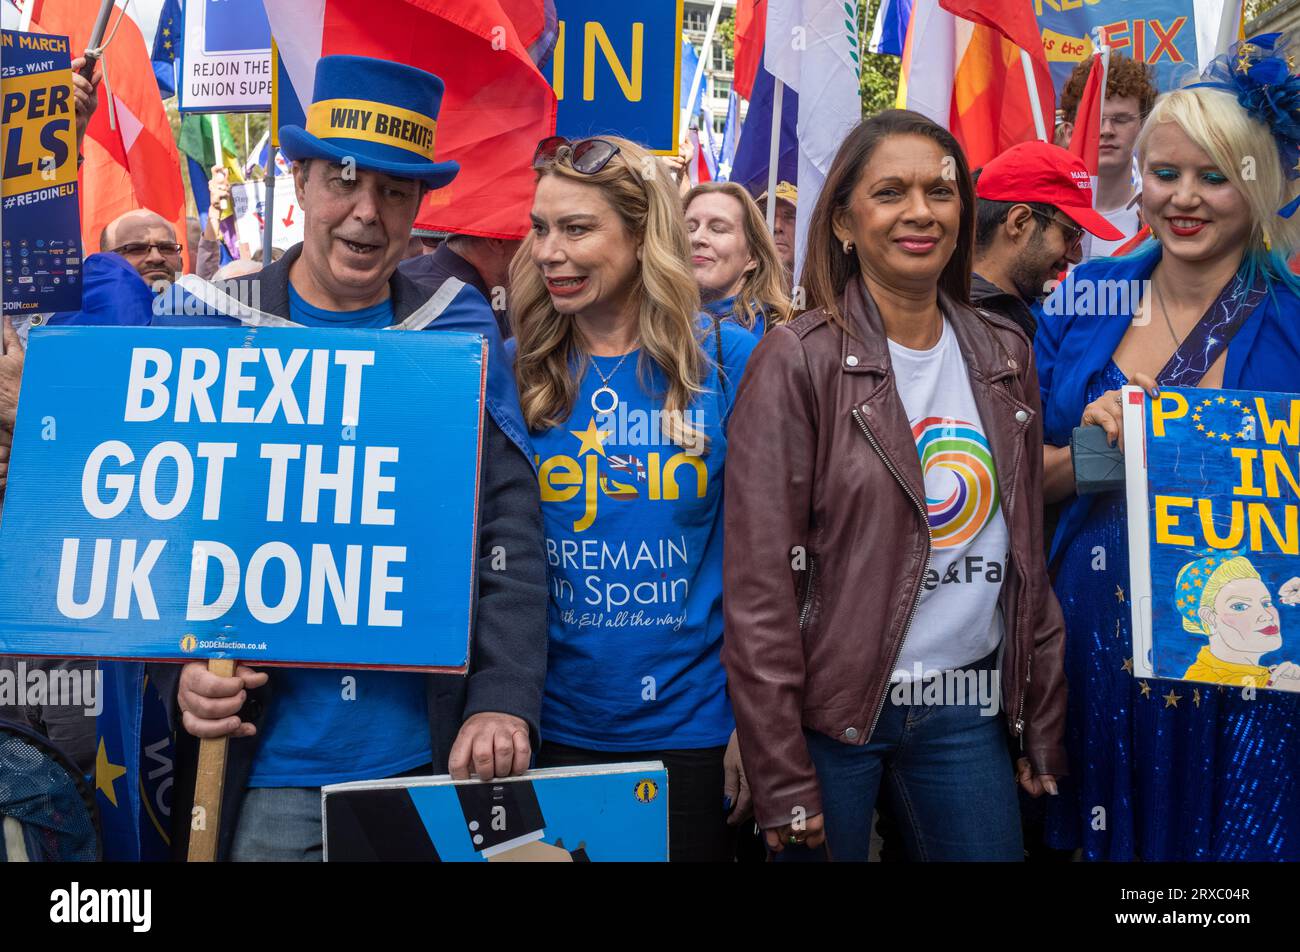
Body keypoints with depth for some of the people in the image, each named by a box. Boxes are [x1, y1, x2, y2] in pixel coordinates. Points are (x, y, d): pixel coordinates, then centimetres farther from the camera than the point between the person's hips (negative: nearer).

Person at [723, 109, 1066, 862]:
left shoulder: (1005, 356, 5)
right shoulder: (798, 361, -11)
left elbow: (1028, 553, 11)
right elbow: (759, 583, -13)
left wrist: (1044, 726, 9)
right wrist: (782, 782, -13)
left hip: (968, 709, 5)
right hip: (831, 710, -4)